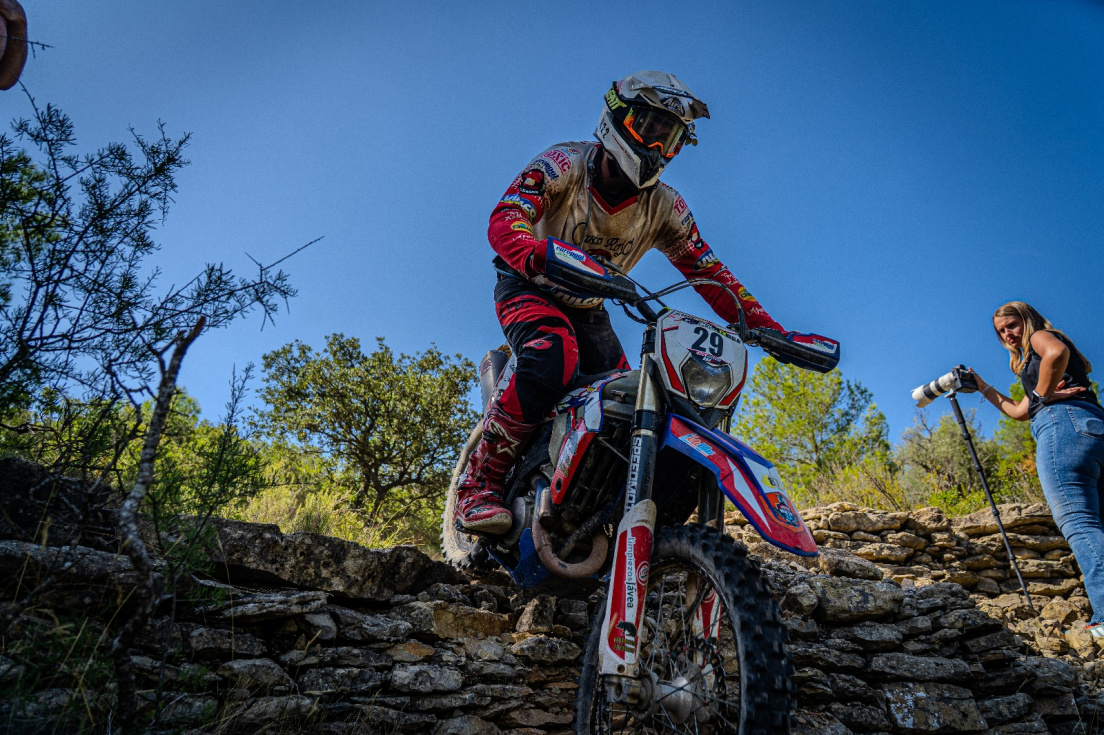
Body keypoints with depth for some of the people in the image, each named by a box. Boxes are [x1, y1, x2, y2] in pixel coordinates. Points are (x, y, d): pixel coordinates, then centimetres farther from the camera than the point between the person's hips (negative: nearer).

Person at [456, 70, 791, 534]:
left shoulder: (664, 207, -4)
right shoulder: (564, 164, -17)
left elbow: (708, 271, -3)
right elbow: (505, 218, -33)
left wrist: (766, 326, -15)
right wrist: (536, 255, -57)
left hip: (588, 308, 6)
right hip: (529, 288, -5)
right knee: (555, 358, -37)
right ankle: (480, 482, -26)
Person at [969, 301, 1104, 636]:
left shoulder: (1040, 336, 11)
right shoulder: (1032, 360, 36)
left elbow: (1058, 352, -16)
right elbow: (1020, 411, 40)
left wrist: (1043, 394, -6)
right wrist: (984, 388, 44)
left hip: (1064, 421, -10)